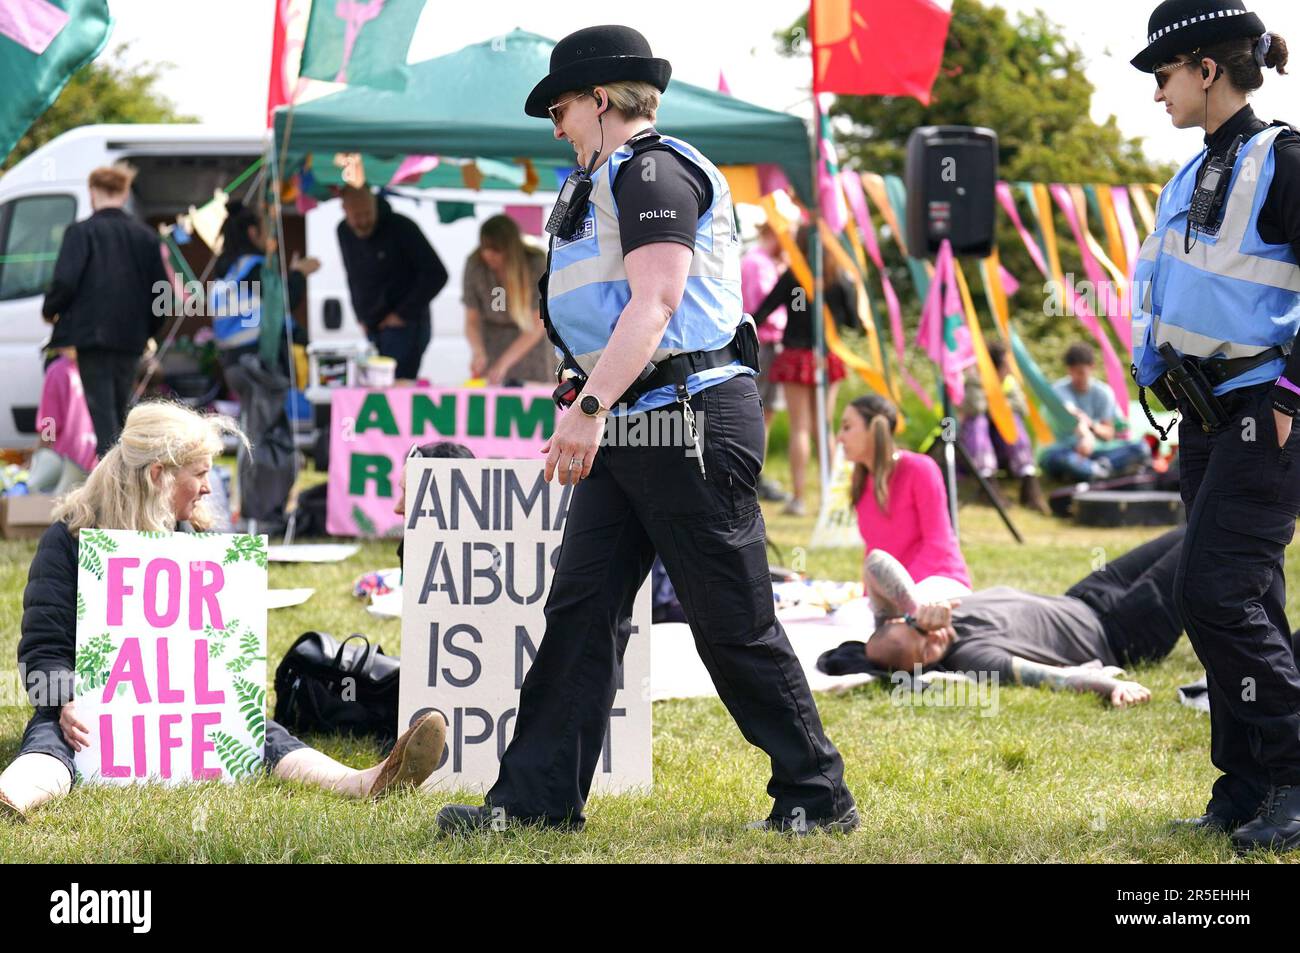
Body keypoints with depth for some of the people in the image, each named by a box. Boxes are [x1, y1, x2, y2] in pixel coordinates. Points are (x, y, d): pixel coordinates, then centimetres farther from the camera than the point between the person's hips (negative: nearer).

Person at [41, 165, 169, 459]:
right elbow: (161, 289, 8)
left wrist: (50, 310, 6)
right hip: (131, 338, 5)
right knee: (118, 411, 17)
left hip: (90, 332, -5)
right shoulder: (145, 236, 8)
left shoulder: (81, 232, -6)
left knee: (101, 411, -7)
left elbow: (65, 281, -14)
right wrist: (148, 331, 21)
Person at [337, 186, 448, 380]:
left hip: (405, 327, -7)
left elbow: (437, 274, -13)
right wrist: (361, 317, 11)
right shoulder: (344, 233, 6)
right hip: (373, 331, 7)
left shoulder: (401, 228, -13)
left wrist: (403, 314, -12)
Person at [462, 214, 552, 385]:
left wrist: (504, 363, -32)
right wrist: (478, 352, -33)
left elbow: (538, 326, -24)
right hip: (493, 338, 2)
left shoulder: (536, 264, -23)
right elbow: (472, 320, -12)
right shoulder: (475, 264, -16)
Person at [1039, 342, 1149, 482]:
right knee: (1049, 456, -41)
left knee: (1141, 448, -23)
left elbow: (1108, 434, 0)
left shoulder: (1103, 392, 4)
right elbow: (1072, 414, -26)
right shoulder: (1059, 390, -6)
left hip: (1097, 451, 3)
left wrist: (1091, 425, -23)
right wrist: (1085, 434, -48)